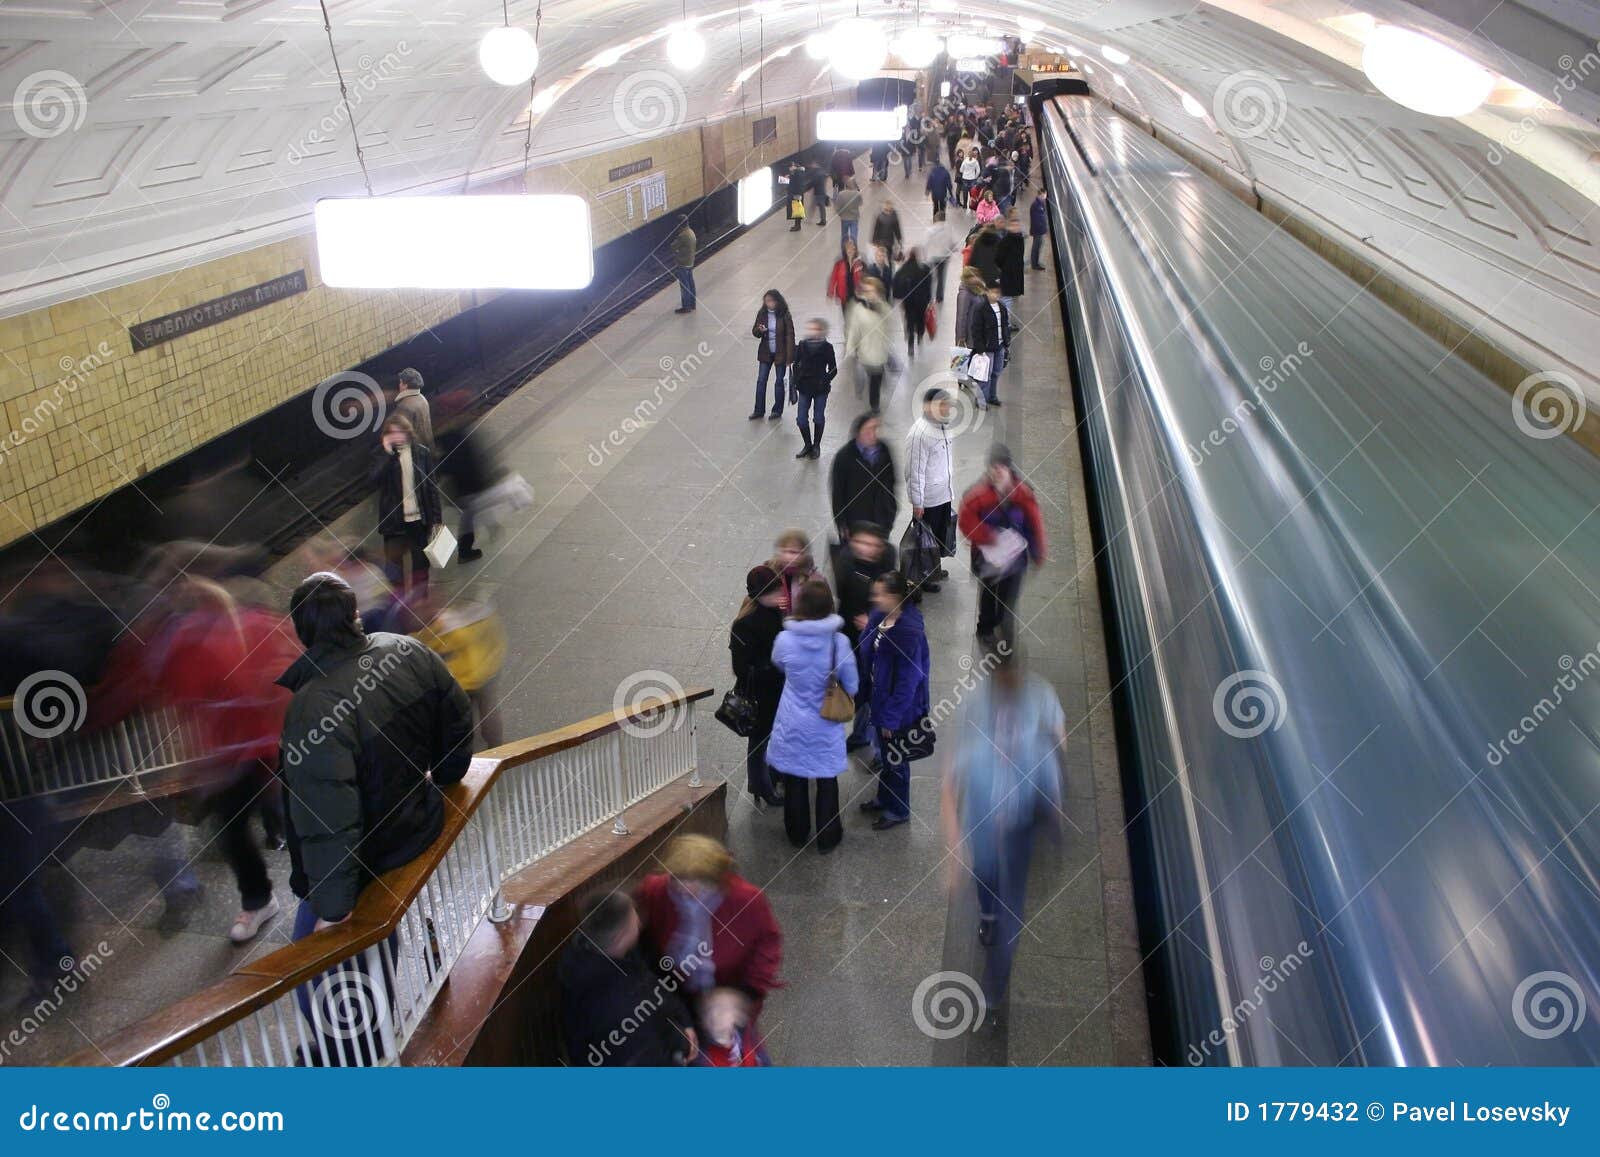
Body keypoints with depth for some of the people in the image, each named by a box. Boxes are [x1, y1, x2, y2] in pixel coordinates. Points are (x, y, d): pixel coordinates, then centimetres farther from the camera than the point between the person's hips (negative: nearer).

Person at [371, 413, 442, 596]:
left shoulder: (422, 453, 1)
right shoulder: (380, 454, 0)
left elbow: (432, 486, 3)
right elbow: (375, 480, -16)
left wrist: (437, 517, -1)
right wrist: (387, 453, -19)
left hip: (419, 518, 1)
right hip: (394, 520, -1)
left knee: (421, 562, 10)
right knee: (394, 561, 3)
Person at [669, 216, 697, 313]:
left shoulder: (682, 236, -24)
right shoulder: (691, 232, 5)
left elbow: (673, 247, -16)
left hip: (683, 264, -9)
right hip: (690, 263, 9)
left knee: (684, 286, 0)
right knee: (690, 284, 16)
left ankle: (686, 307, 6)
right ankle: (692, 305, 25)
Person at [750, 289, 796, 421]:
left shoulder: (784, 316, -13)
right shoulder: (762, 314, -2)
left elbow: (790, 336, -11)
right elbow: (754, 331, 6)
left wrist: (789, 357, -15)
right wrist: (759, 330, -20)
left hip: (780, 353, -4)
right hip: (766, 353, 4)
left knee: (779, 381, 7)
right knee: (761, 380, 4)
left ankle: (777, 410, 19)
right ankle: (759, 410, 13)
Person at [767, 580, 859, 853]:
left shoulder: (784, 640, -17)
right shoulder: (839, 641, -19)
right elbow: (852, 687, -7)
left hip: (792, 726, 1)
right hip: (825, 728, 0)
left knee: (795, 781, 19)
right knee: (827, 782, 18)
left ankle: (798, 835, 36)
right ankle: (827, 838, 32)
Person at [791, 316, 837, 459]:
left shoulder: (827, 347, -6)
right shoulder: (802, 345, 1)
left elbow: (833, 369, -2)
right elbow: (796, 365, 8)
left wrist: (826, 380, -13)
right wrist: (794, 380, -1)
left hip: (820, 389, -2)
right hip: (804, 388, 2)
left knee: (818, 419, 7)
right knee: (801, 419, 2)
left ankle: (816, 446, 23)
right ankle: (807, 445, 21)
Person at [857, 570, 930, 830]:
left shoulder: (909, 633, -32)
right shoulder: (881, 616, -9)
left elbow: (908, 681, -26)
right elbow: (866, 653, 7)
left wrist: (891, 718, -20)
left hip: (900, 709, -7)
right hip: (880, 698, 7)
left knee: (895, 760, 14)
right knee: (885, 755, 27)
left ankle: (898, 811, 36)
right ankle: (884, 798, 50)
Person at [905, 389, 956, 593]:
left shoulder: (942, 426, 3)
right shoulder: (919, 433, -26)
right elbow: (915, 471, -23)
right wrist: (917, 503, -20)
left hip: (944, 495, 8)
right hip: (928, 499, -8)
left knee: (940, 535, 22)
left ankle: (935, 570, 42)